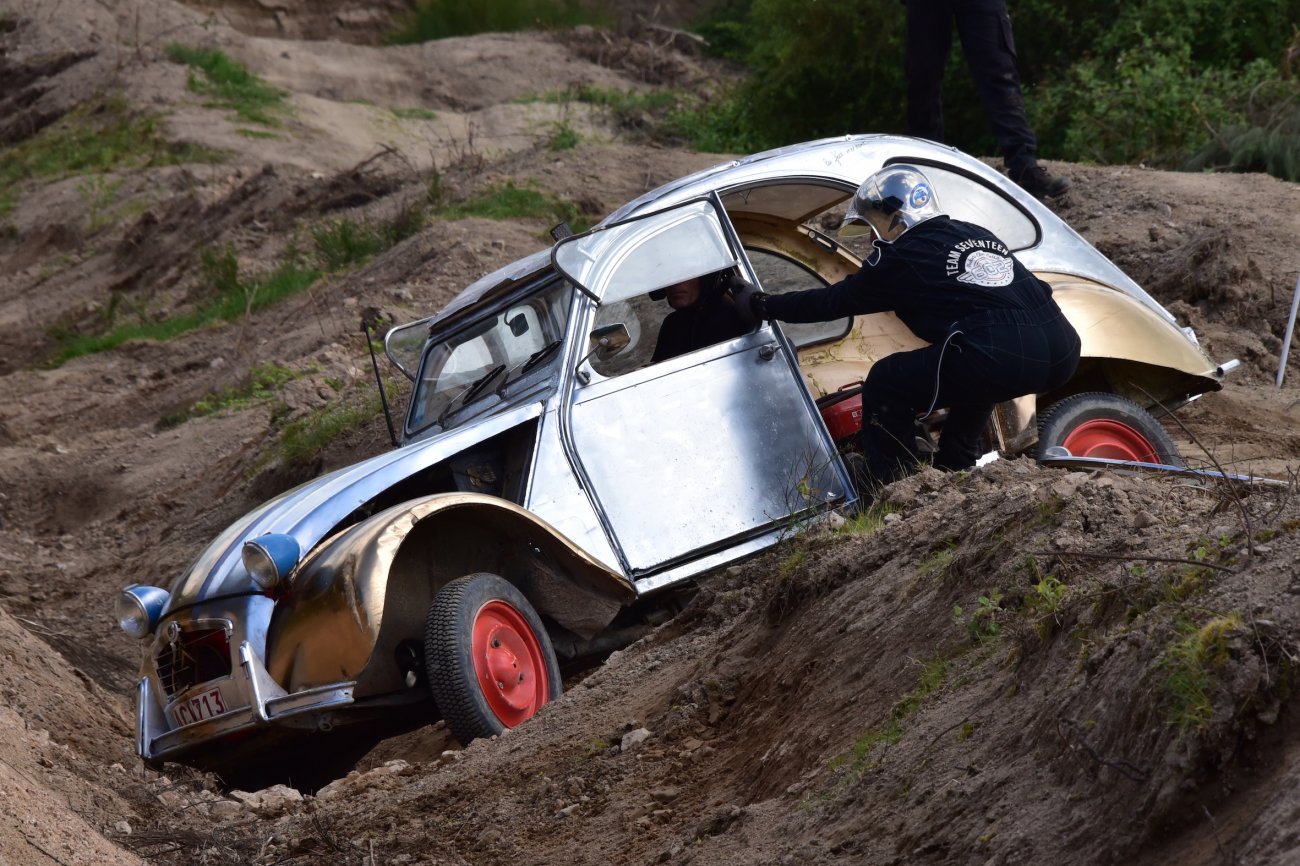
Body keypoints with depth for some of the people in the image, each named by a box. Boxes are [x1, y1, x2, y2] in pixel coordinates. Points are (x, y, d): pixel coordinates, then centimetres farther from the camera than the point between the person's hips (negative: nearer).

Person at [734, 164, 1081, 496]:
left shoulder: (902, 258, 7)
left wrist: (758, 304, 26)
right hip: (1063, 354, 8)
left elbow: (831, 302, 14)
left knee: (886, 384, 9)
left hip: (1001, 359, -8)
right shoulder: (975, 234, 27)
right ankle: (954, 467, 43)